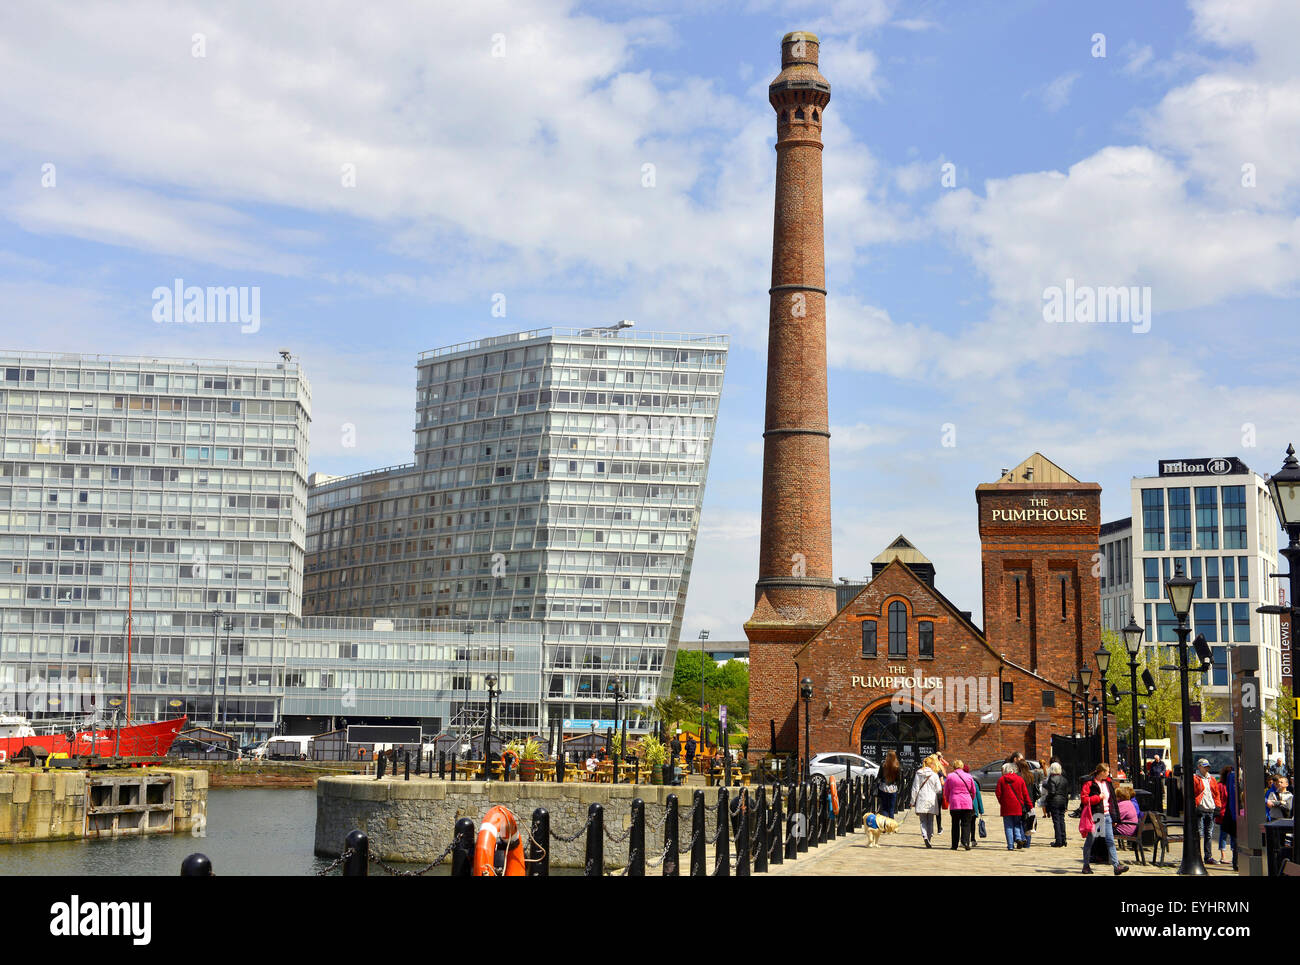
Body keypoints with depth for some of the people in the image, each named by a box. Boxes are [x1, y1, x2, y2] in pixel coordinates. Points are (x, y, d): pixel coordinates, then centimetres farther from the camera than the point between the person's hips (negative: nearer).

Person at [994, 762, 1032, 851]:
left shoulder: (1001, 780, -3)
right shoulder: (1020, 779, 3)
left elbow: (998, 793, -5)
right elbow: (1025, 794, 3)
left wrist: (1001, 803, 11)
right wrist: (1030, 805, 8)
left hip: (1006, 807, -2)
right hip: (1018, 807, 2)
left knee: (1008, 826, 4)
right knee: (1017, 824, 17)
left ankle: (1010, 846, 0)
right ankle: (1018, 838, -8)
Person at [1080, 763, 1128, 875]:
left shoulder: (1107, 783, 13)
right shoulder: (1089, 783, -9)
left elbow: (1112, 800, 19)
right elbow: (1083, 799, -17)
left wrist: (1114, 817, 15)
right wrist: (1099, 797, -14)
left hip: (1106, 815, 6)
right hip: (1094, 815, -6)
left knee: (1110, 841, -2)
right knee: (1089, 841, 4)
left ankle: (1116, 866, -7)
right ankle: (1086, 866, 15)